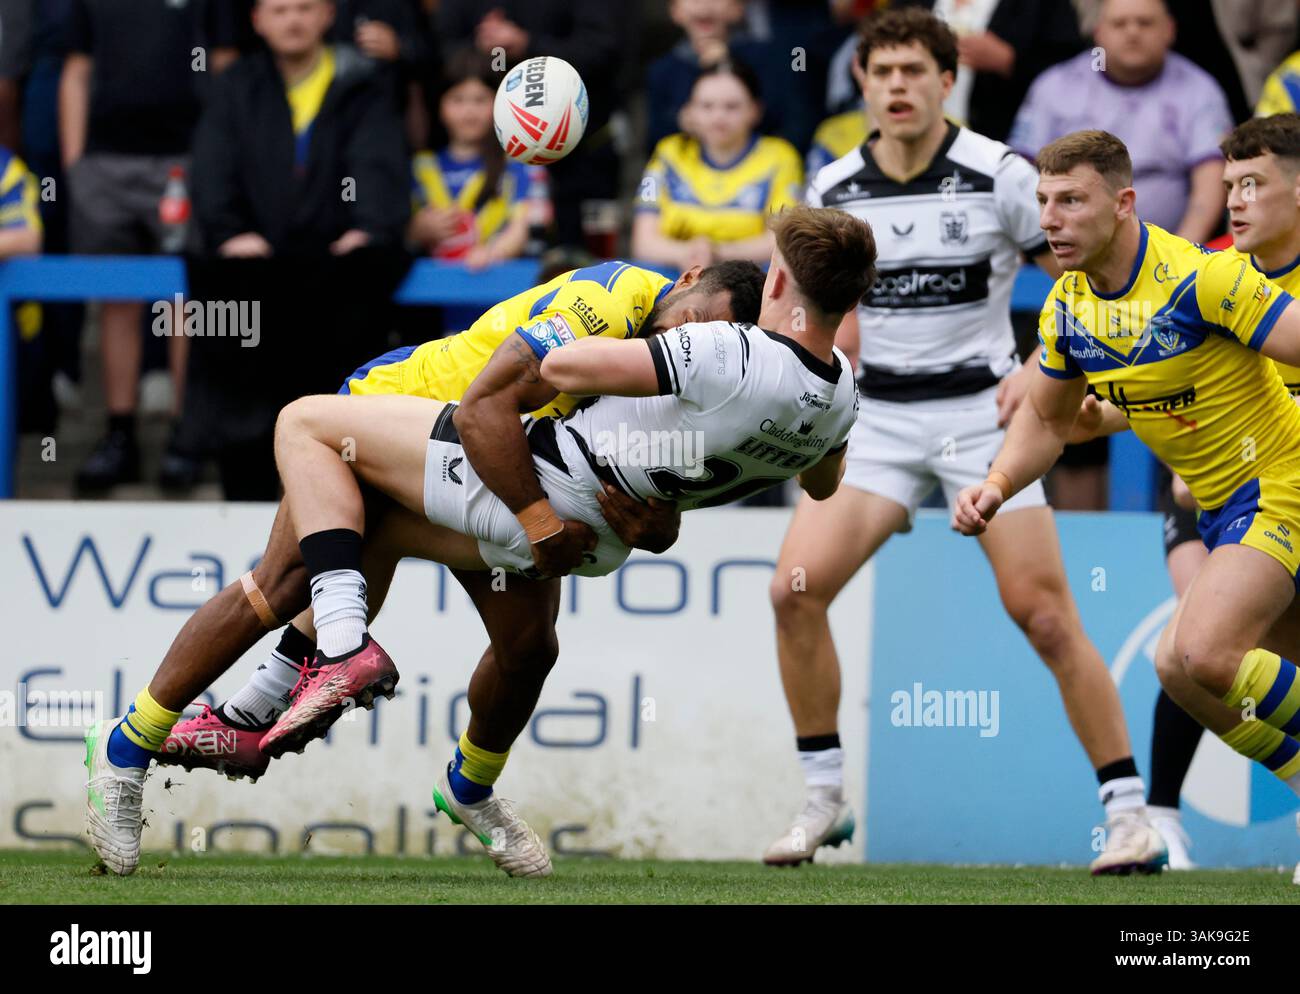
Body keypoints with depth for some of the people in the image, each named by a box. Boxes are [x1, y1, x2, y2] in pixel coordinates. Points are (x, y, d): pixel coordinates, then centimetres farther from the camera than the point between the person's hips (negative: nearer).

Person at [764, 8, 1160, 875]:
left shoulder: (1000, 176, -9)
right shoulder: (834, 190, 3)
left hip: (982, 412, -3)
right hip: (878, 418, 4)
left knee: (1045, 616, -10)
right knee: (796, 587, -13)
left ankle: (1129, 814, 0)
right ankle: (825, 799, 1)